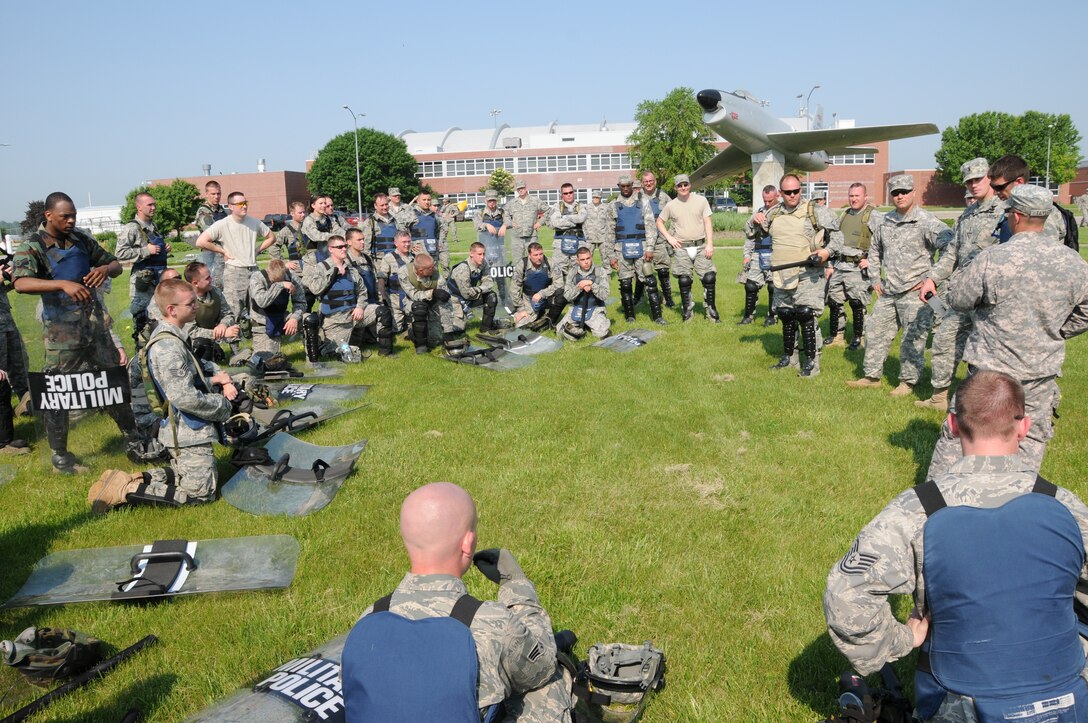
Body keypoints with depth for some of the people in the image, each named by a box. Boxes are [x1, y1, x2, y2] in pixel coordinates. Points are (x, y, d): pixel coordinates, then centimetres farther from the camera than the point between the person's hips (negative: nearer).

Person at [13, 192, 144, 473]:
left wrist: (105, 268, -11)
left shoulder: (81, 239, 7)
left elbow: (116, 265, 14)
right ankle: (60, 456, 16)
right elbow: (21, 283, -26)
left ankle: (133, 440, 26)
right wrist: (63, 284, -41)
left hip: (96, 325, 5)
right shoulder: (33, 246, -9)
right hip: (62, 331, -5)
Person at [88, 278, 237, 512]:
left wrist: (216, 378, 1)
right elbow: (187, 398, -27)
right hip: (190, 433, -10)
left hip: (185, 430, 10)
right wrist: (223, 405, -12)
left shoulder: (170, 337, 8)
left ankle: (126, 480, 15)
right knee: (199, 493, -2)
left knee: (183, 477, 24)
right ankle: (125, 491, -5)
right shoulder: (168, 347, -23)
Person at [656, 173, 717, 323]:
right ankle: (687, 310, 17)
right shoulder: (671, 205, 5)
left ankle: (711, 309, 6)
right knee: (684, 281, 3)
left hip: (701, 246, 0)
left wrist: (710, 244, -7)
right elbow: (659, 222, 15)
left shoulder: (701, 200, 3)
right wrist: (669, 237, 1)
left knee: (709, 277, -6)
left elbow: (707, 223, 1)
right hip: (681, 248, 0)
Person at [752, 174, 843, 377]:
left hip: (807, 275, -5)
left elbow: (837, 234, 4)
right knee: (786, 317, 12)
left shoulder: (815, 212, -1)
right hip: (781, 276, 5)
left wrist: (828, 251, -14)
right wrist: (755, 221, 3)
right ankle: (787, 357, 26)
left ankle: (811, 362, -2)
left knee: (806, 316, -10)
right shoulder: (773, 214, 12)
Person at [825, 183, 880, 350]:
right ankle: (836, 336, 20)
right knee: (834, 302, 8)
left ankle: (859, 337, 12)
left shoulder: (874, 216, -6)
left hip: (858, 269, -7)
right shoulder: (844, 215, 16)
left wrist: (872, 260, -15)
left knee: (857, 305, -2)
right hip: (839, 267, 7)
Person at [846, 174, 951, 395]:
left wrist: (933, 278, -22)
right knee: (875, 332, 11)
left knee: (913, 340, -2)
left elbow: (949, 243, -22)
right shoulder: (886, 221, 12)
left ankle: (908, 381, 10)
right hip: (888, 292, 7)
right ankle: (872, 375, 23)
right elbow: (875, 251, 26)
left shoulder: (926, 221, -10)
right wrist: (875, 279, 18)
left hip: (915, 293, -7)